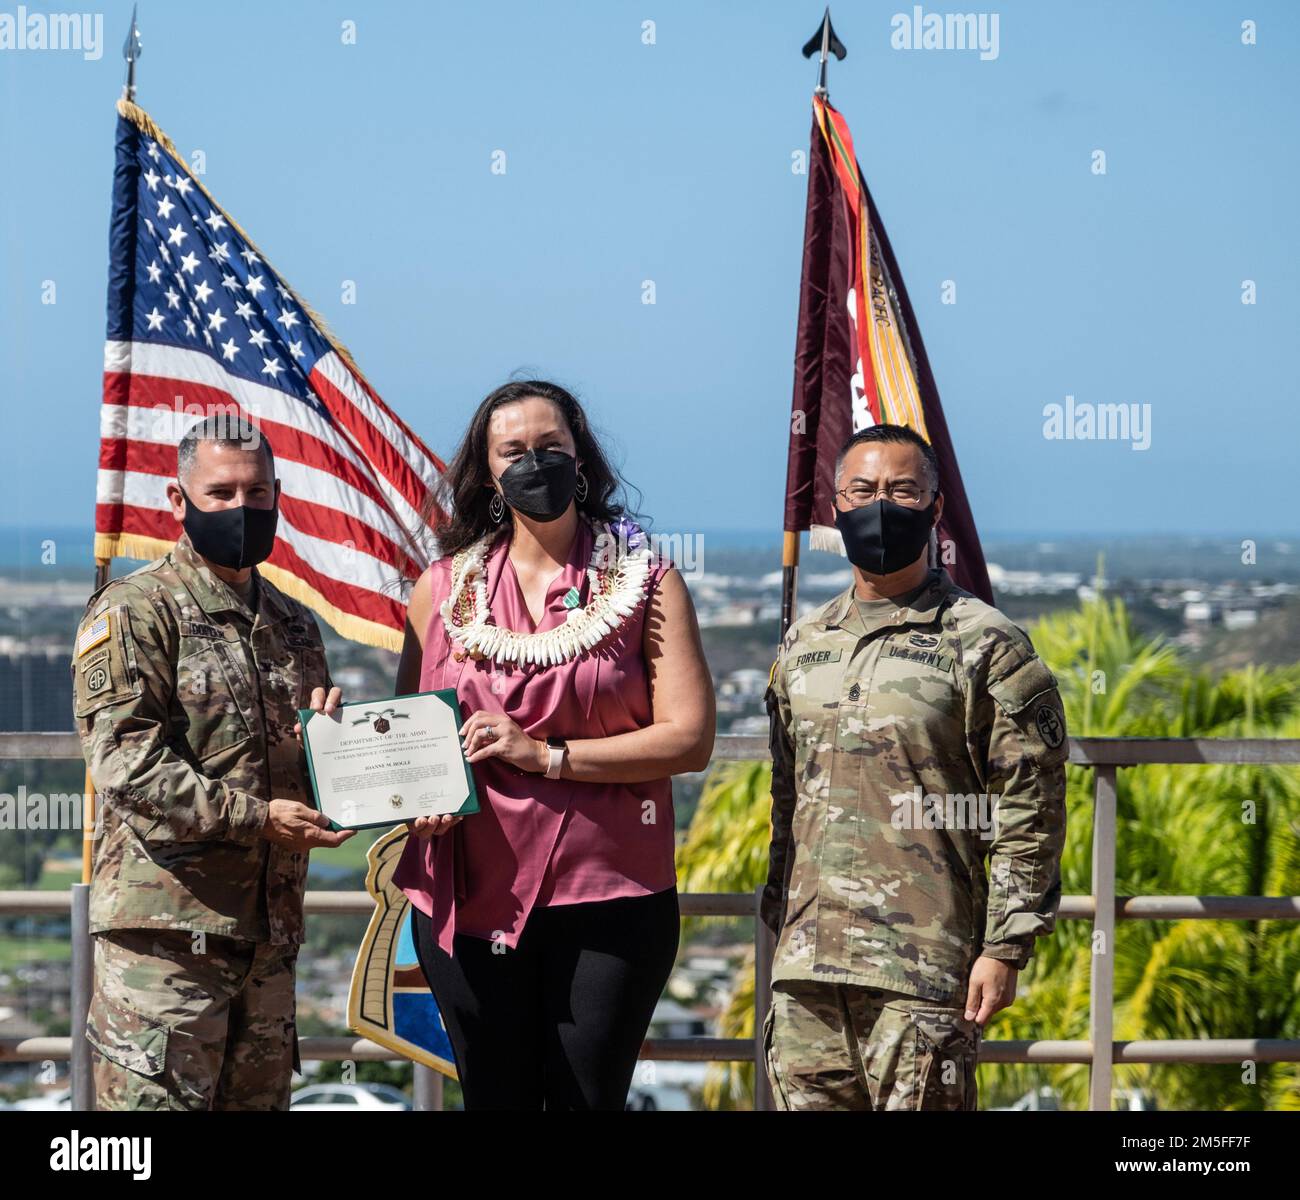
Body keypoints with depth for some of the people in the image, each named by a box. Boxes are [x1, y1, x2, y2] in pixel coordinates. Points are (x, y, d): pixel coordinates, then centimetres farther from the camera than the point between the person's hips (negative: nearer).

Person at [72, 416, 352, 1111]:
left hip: (271, 924, 7)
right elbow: (125, 762, -14)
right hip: (167, 921, -7)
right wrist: (256, 817, -19)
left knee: (260, 1098, 10)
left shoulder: (293, 626, 19)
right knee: (154, 1097, -9)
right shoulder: (134, 611, -4)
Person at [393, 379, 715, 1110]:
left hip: (607, 895, -2)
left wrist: (547, 755, -13)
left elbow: (690, 738, -6)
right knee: (495, 1096, 5)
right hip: (473, 894, 2)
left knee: (590, 1097, -2)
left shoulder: (645, 581, 2)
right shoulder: (445, 588, 10)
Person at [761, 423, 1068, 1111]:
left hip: (924, 970, -5)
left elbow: (1029, 812, -4)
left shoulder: (984, 645, -2)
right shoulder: (802, 645, 16)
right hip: (805, 966, 6)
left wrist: (1005, 948, -9)